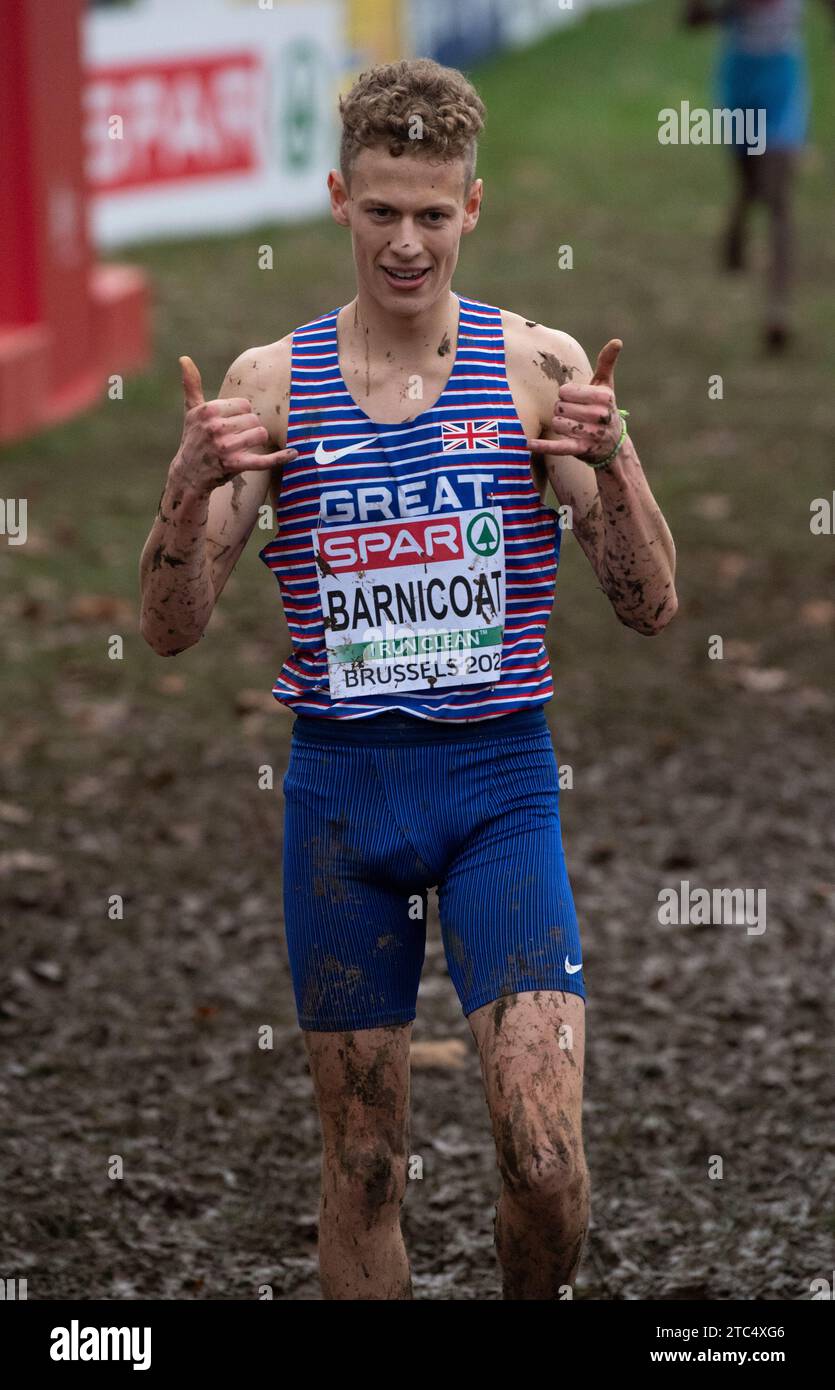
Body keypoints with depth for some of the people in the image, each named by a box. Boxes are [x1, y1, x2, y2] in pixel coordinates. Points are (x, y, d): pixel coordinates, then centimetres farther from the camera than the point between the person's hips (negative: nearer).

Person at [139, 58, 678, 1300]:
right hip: (340, 782, 1)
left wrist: (612, 462, -20)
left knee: (545, 1150, -12)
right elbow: (171, 630, 1)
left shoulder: (541, 369, 0)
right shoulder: (269, 384, 2)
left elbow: (651, 607, -2)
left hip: (500, 779, -1)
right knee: (363, 1161, 8)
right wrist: (189, 485, -17)